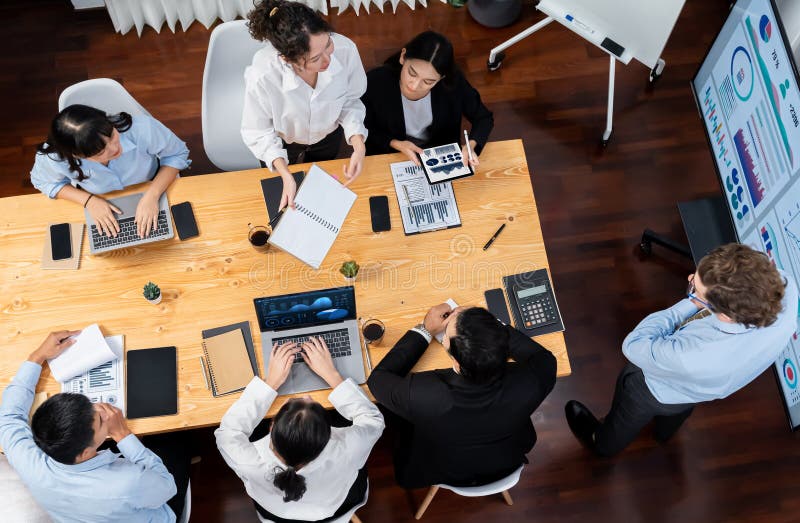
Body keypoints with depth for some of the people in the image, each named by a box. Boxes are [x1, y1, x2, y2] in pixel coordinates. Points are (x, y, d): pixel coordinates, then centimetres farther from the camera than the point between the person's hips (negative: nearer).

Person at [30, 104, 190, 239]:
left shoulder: (141, 129, -36)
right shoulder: (54, 158, -31)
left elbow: (177, 155, -16)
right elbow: (43, 182, -6)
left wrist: (152, 195, -30)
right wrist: (89, 200, -21)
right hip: (103, 208, 1)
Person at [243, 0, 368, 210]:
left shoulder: (345, 49, -37)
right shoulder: (262, 75, -43)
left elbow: (350, 101, -18)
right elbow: (258, 132, -25)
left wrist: (359, 147, -32)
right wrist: (285, 175, -37)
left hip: (328, 135, 2)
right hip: (281, 140, -2)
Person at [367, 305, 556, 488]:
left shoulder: (420, 395, -43)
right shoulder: (529, 383, -38)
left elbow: (378, 377, -18)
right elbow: (545, 358, -11)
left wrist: (424, 330, -13)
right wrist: (492, 326, -12)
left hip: (443, 474, -1)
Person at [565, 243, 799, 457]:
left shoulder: (690, 359, -52)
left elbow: (632, 345, -31)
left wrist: (691, 302, -31)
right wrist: (702, 283, -24)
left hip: (658, 392, -5)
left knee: (624, 420, 33)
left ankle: (603, 443, 66)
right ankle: (664, 431, 76)